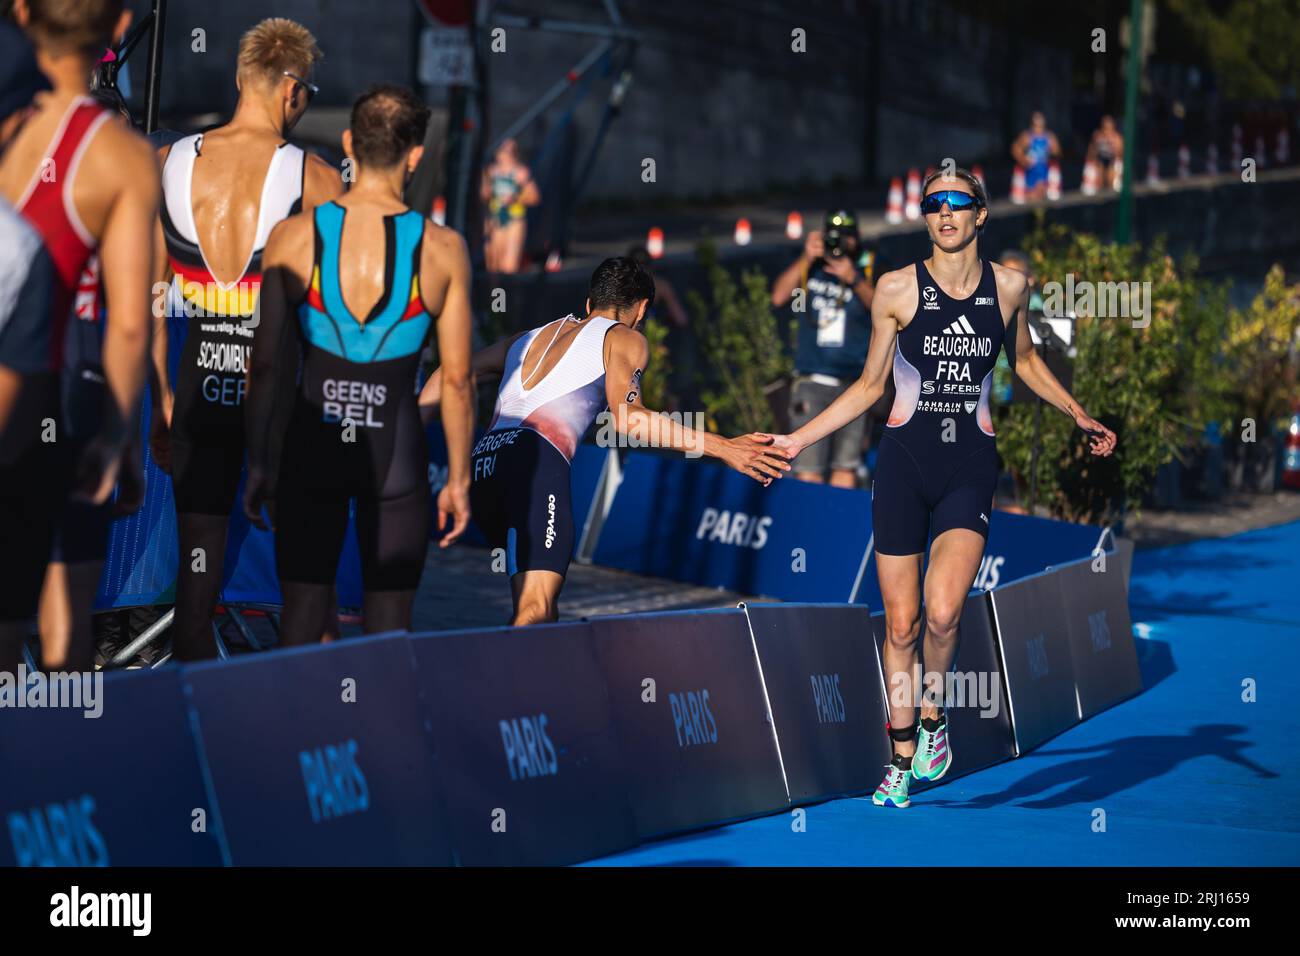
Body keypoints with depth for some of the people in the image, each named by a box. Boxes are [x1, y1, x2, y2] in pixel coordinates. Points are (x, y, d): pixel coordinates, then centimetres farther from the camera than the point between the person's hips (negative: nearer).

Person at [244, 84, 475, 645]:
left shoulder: (293, 238, -5)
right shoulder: (443, 250, -6)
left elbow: (267, 364, -2)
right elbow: (457, 378, -2)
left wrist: (258, 464, 8)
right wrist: (458, 479, 7)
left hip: (311, 450, 1)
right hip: (396, 454, -1)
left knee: (302, 620, 9)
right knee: (388, 629, 8)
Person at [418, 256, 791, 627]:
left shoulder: (528, 338, 32)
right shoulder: (625, 339, 14)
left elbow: (450, 372, 30)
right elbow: (626, 418, -2)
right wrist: (722, 447, -3)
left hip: (480, 459, 7)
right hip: (535, 459, -7)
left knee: (541, 610, 16)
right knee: (535, 610, -18)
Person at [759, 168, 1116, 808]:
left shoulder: (1009, 286, 2)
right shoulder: (897, 289, -2)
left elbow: (1024, 361, 21)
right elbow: (869, 385, 8)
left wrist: (1078, 414, 13)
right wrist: (798, 439, 4)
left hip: (970, 465, 0)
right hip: (904, 461, 0)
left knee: (942, 612, -21)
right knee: (900, 623, 2)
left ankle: (933, 715, 6)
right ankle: (902, 758, 18)